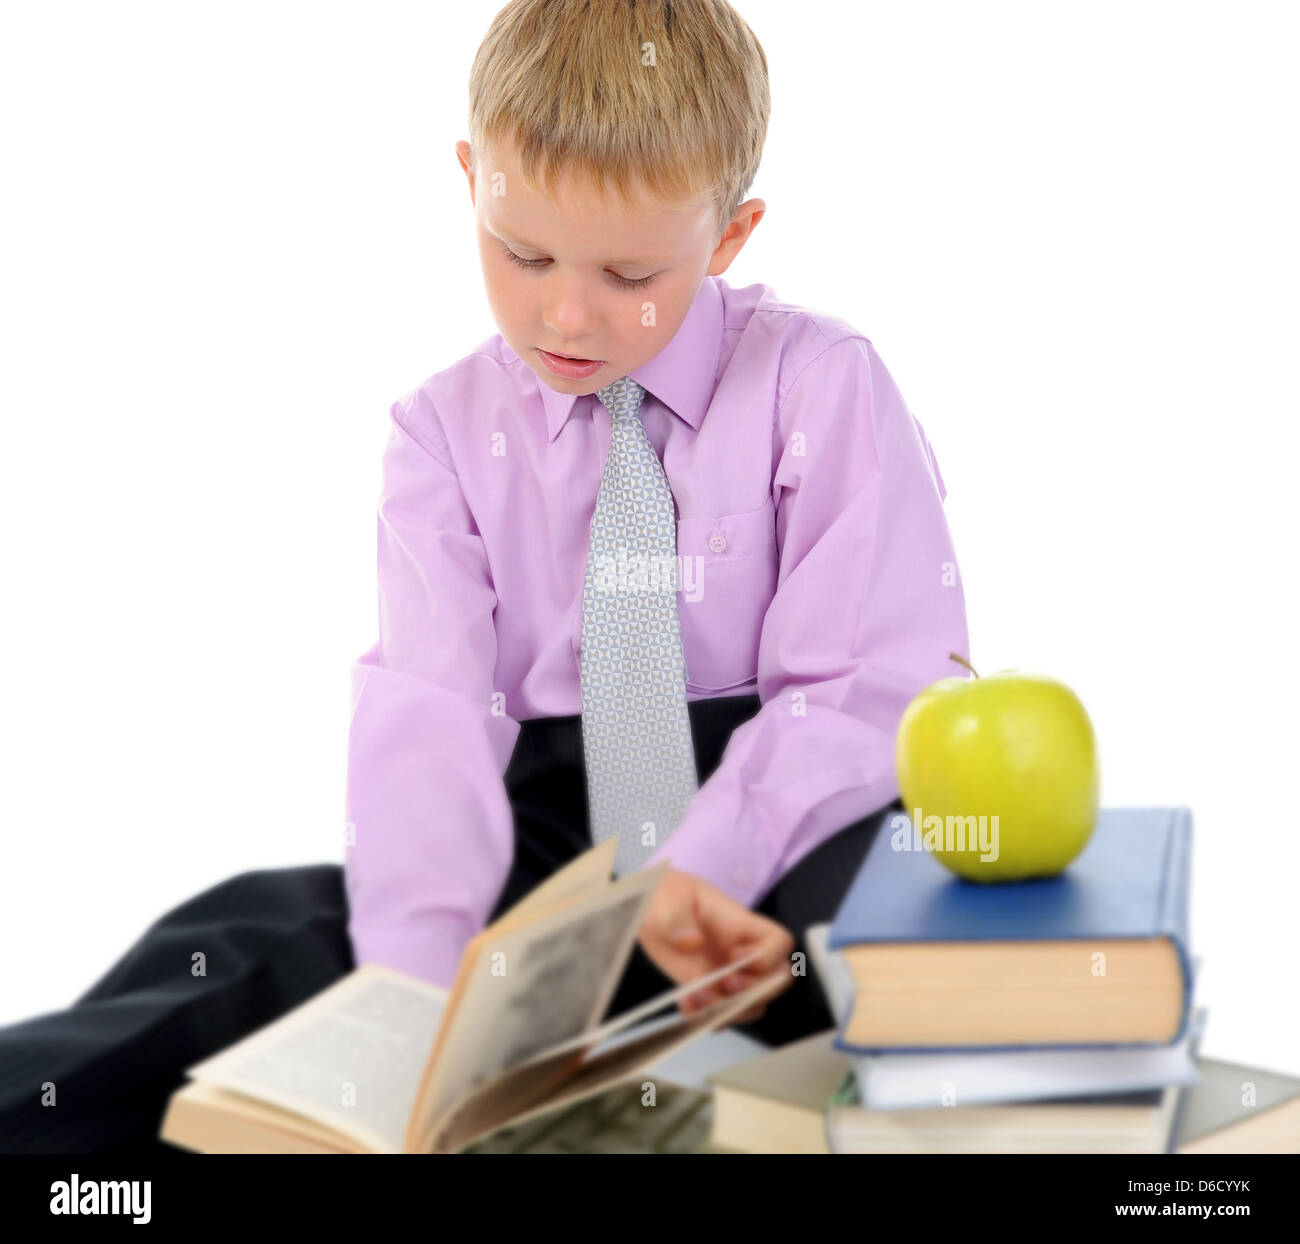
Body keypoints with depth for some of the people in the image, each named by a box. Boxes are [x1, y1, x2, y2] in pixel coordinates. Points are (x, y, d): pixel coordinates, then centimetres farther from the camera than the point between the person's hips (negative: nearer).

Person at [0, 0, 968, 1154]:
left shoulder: (821, 381, -4)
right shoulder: (447, 429, 5)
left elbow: (872, 689, -10)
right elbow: (427, 712, -10)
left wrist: (702, 869, -28)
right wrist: (425, 980, -27)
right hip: (555, 818, 2)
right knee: (260, 937, -23)